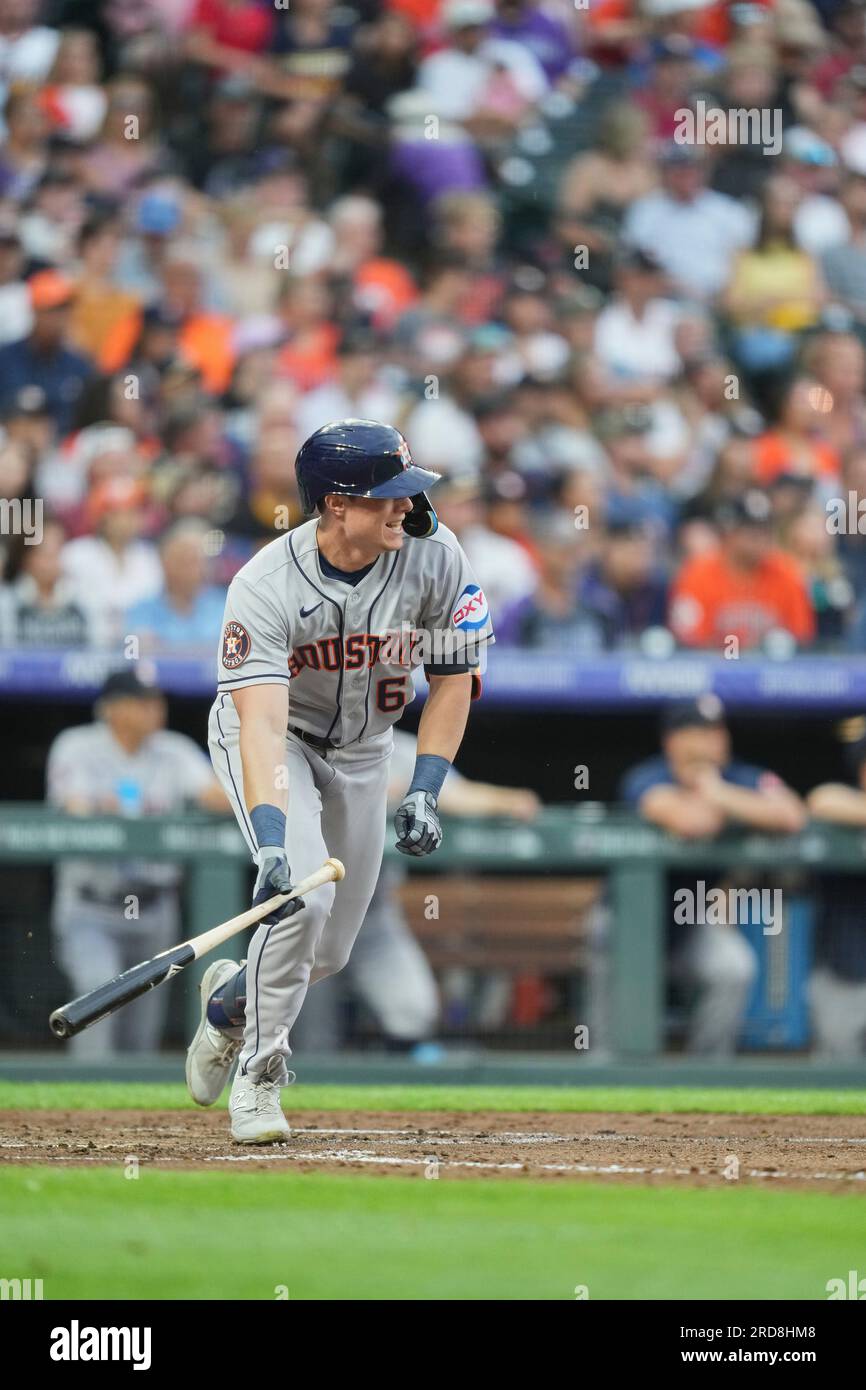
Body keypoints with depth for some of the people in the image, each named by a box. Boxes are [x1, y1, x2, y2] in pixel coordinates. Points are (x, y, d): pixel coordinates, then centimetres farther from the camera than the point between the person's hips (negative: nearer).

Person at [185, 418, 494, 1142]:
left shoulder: (433, 555, -21)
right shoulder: (265, 588, -32)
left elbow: (454, 677, -8)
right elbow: (262, 724, -41)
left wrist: (425, 791, -17)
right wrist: (271, 843, -53)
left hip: (363, 750, 4)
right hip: (271, 738, -4)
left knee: (329, 952, 8)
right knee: (304, 895, -27)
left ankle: (229, 997, 41)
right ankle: (259, 1073, -9)